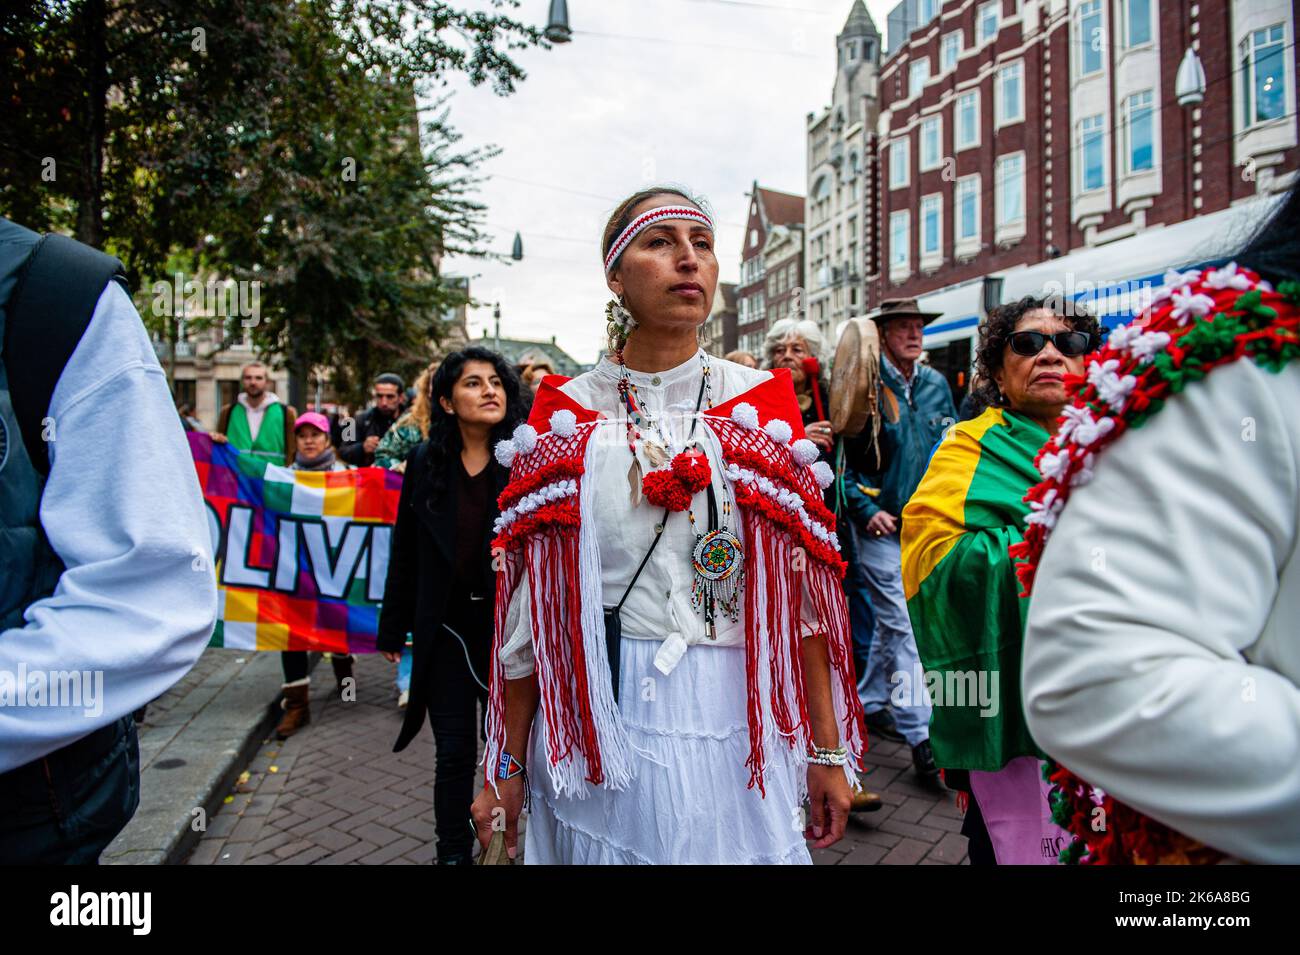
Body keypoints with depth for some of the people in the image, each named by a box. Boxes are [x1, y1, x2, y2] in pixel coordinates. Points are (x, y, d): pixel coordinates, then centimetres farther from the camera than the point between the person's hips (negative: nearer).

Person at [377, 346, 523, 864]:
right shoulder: (425, 462, -1)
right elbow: (405, 552, 5)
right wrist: (393, 628, 8)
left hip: (508, 630, -1)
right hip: (445, 631, 1)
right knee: (455, 753, 11)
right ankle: (453, 851, 33)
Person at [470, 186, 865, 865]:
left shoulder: (762, 402, -1)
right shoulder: (564, 413, -2)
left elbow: (802, 586, 0)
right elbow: (529, 598, 0)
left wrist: (828, 750, 0)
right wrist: (507, 766, 2)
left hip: (733, 723, 1)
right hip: (595, 723, 0)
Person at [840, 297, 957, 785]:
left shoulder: (936, 384, 9)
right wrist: (866, 508, -14)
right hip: (880, 525, -6)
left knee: (890, 620, 16)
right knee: (902, 627, -5)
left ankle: (869, 704, 33)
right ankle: (921, 735, 2)